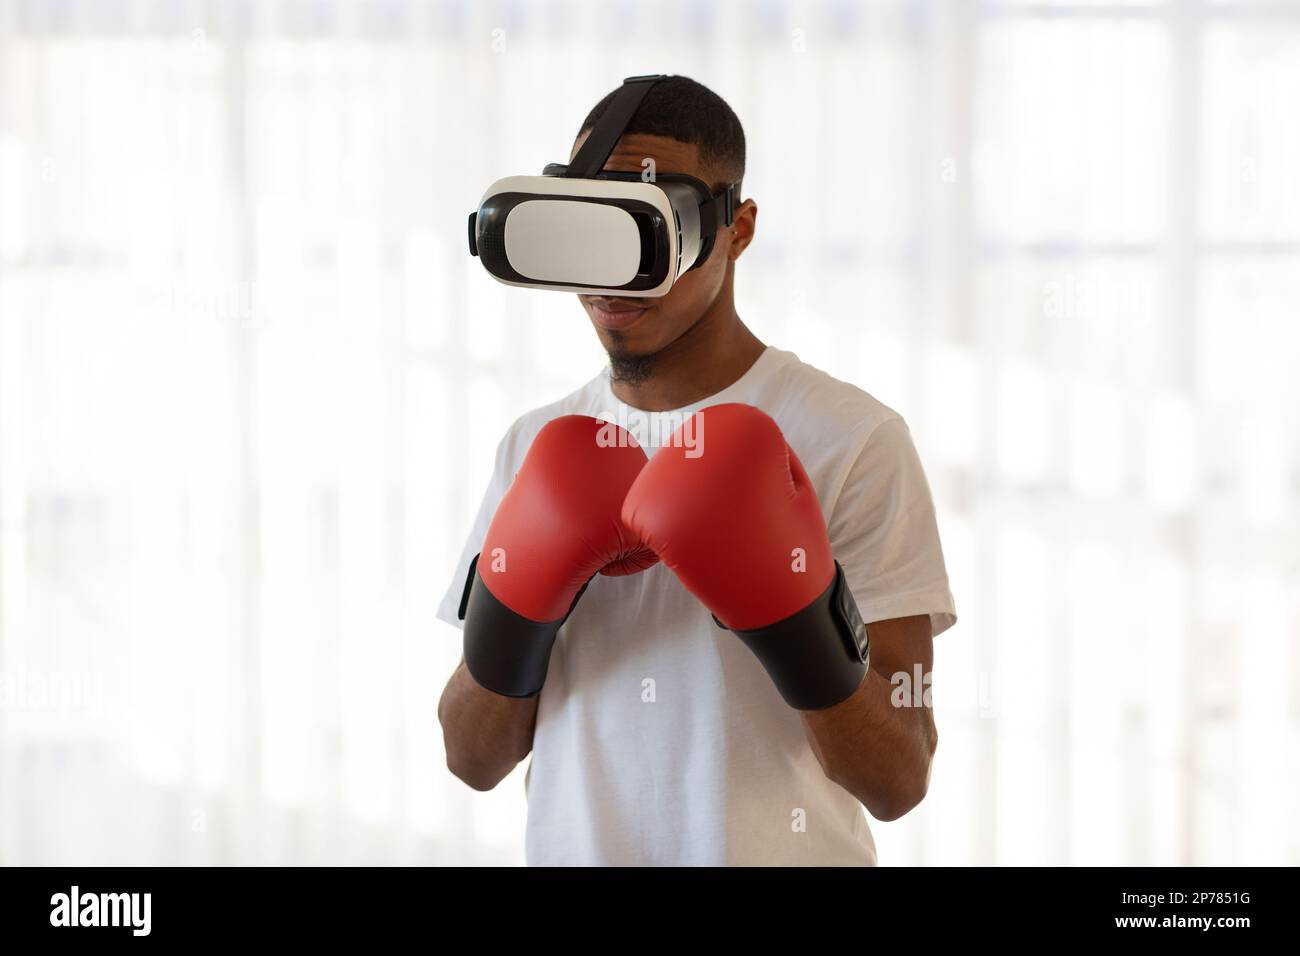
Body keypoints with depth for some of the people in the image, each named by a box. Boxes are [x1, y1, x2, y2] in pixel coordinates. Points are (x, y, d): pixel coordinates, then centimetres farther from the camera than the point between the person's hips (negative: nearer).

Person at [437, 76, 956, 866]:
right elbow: (475, 761, 1)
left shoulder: (855, 442, -12)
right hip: (574, 850, 4)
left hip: (778, 852, -4)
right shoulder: (540, 449, 4)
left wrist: (788, 608, -28)